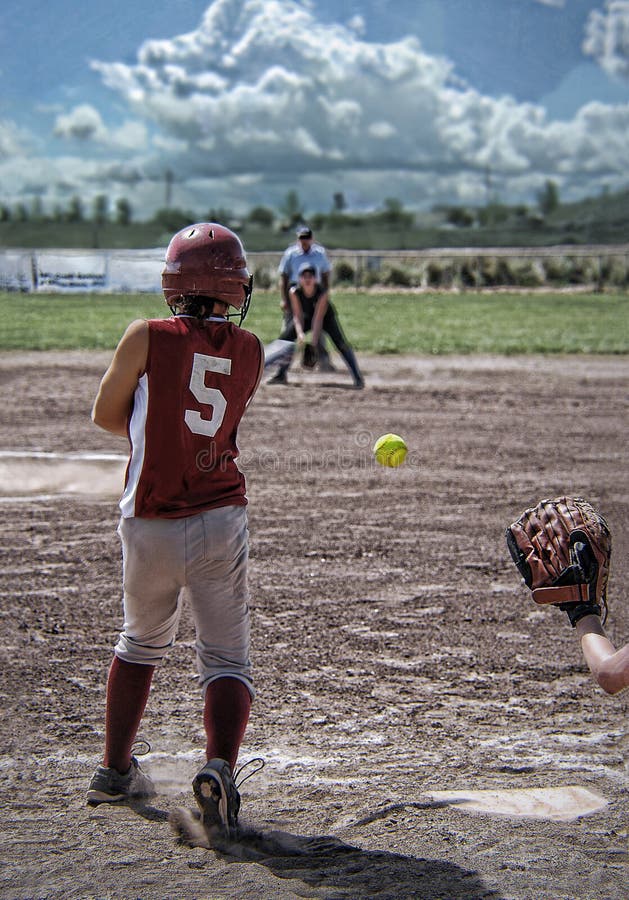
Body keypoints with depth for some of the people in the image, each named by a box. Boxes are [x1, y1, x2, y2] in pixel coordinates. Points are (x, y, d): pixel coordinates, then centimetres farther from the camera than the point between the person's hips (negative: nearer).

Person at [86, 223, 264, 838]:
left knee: (142, 642, 22)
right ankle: (220, 765, -19)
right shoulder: (250, 352, 1)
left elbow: (106, 415, 6)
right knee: (226, 658, 6)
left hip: (150, 527, 0)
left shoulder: (147, 338, -7)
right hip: (220, 522, 0)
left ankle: (115, 770, 29)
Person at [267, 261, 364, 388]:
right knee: (283, 340, -5)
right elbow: (297, 316, -26)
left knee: (341, 344, -21)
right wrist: (300, 333, -44)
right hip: (306, 316, 3)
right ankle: (280, 375, 10)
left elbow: (318, 319, -34)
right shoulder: (294, 292, -27)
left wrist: (314, 342, -39)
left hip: (326, 316, -3)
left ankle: (358, 378, -21)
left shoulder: (322, 292, -34)